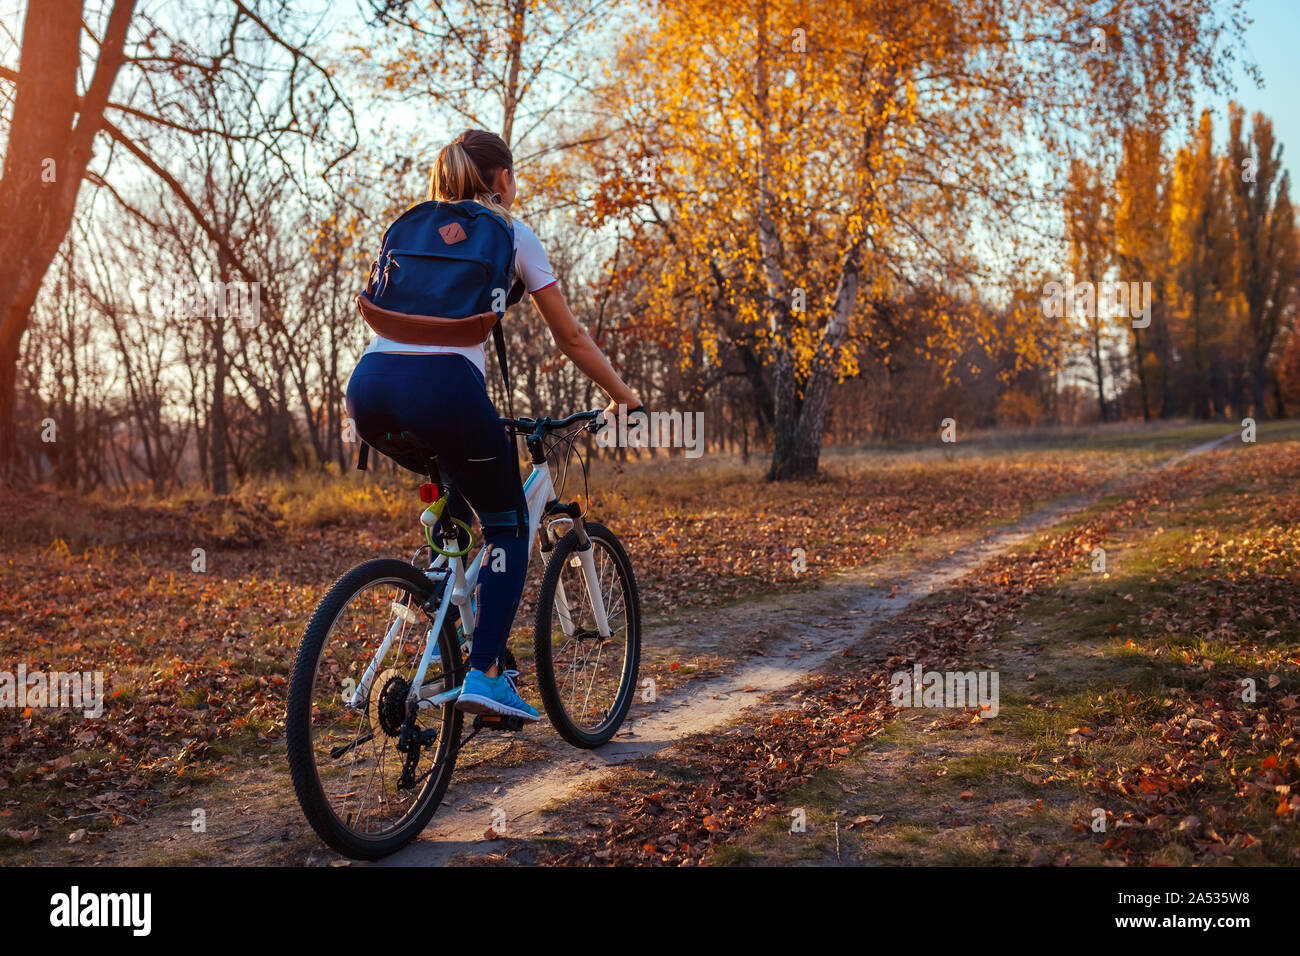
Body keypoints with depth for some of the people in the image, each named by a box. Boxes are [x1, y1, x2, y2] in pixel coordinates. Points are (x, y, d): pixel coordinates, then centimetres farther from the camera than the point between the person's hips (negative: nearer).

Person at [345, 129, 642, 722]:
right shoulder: (509, 233, 16)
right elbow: (570, 338, 18)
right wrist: (624, 397, 32)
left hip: (369, 383, 6)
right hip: (443, 383, -5)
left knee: (452, 490, 32)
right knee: (508, 523, 14)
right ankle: (483, 673, 2)